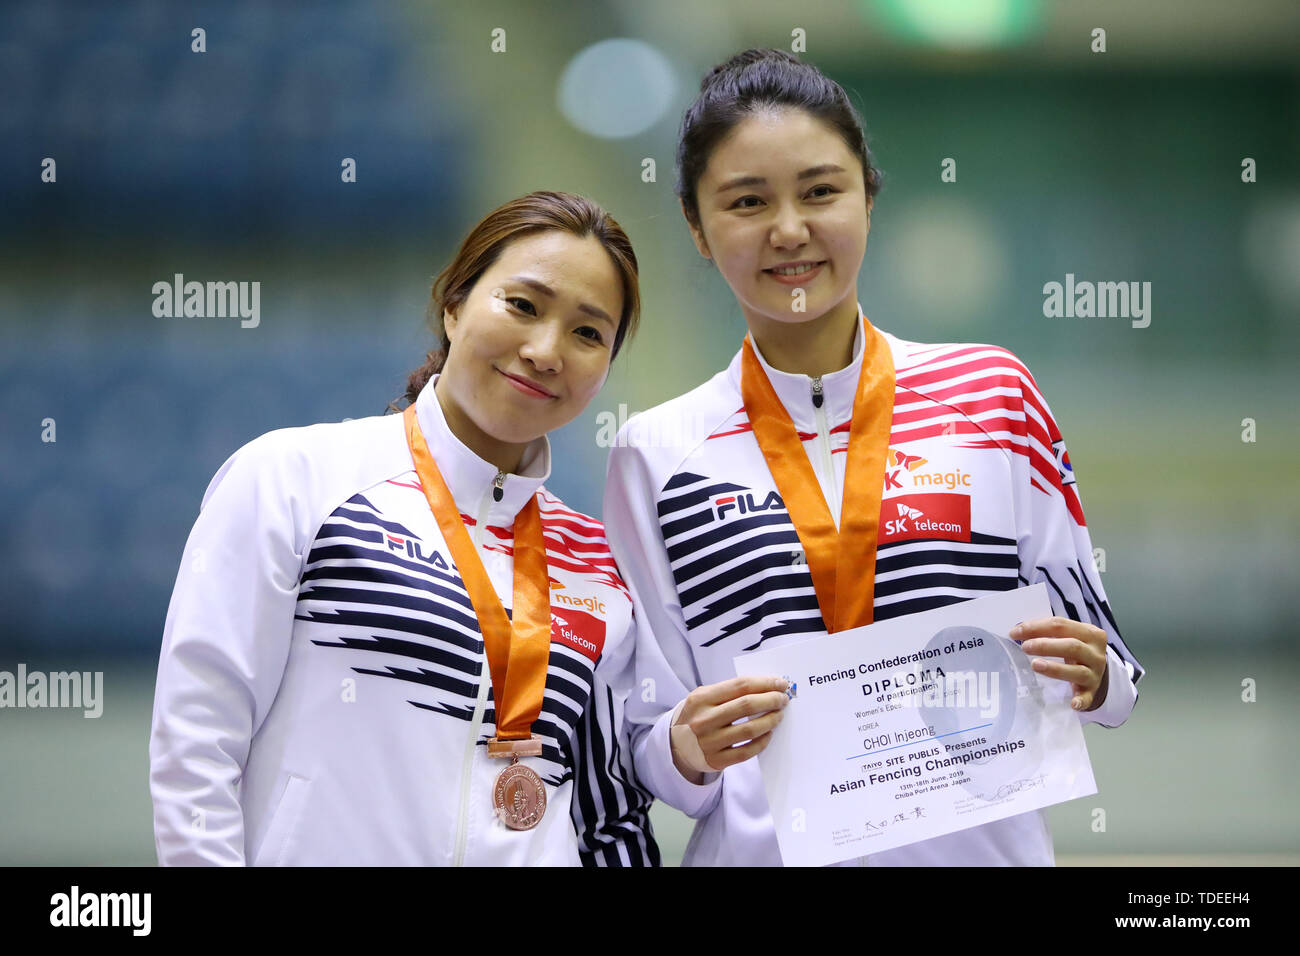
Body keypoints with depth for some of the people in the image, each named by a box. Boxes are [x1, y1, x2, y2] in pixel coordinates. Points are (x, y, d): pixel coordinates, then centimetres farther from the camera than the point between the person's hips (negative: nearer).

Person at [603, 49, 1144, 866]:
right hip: (763, 848, -1)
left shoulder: (994, 395, 0)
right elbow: (649, 761, 1)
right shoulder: (657, 459, -1)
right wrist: (689, 752, -19)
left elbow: (1109, 683, 5)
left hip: (983, 842, 1)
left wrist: (1091, 678, -16)